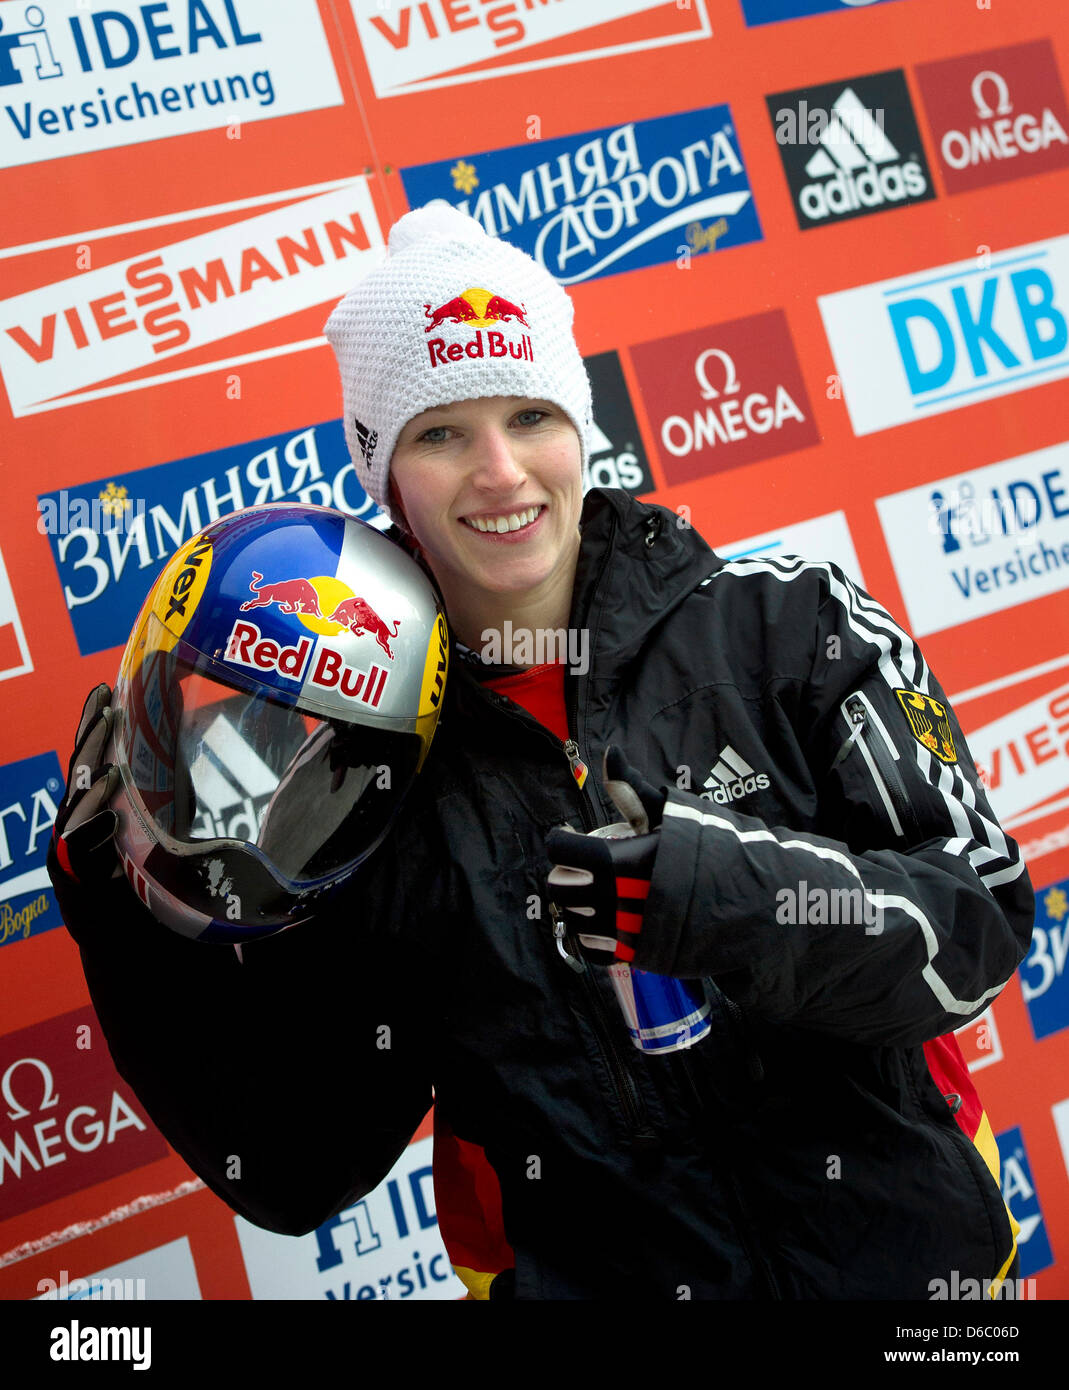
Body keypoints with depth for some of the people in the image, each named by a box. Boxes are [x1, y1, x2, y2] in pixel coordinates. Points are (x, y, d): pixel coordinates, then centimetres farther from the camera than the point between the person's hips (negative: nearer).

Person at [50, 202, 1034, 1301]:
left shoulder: (786, 624, -7)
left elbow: (983, 912, -9)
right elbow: (292, 1168, -1)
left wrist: (742, 894, -25)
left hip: (910, 1256, 1)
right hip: (587, 1274, 0)